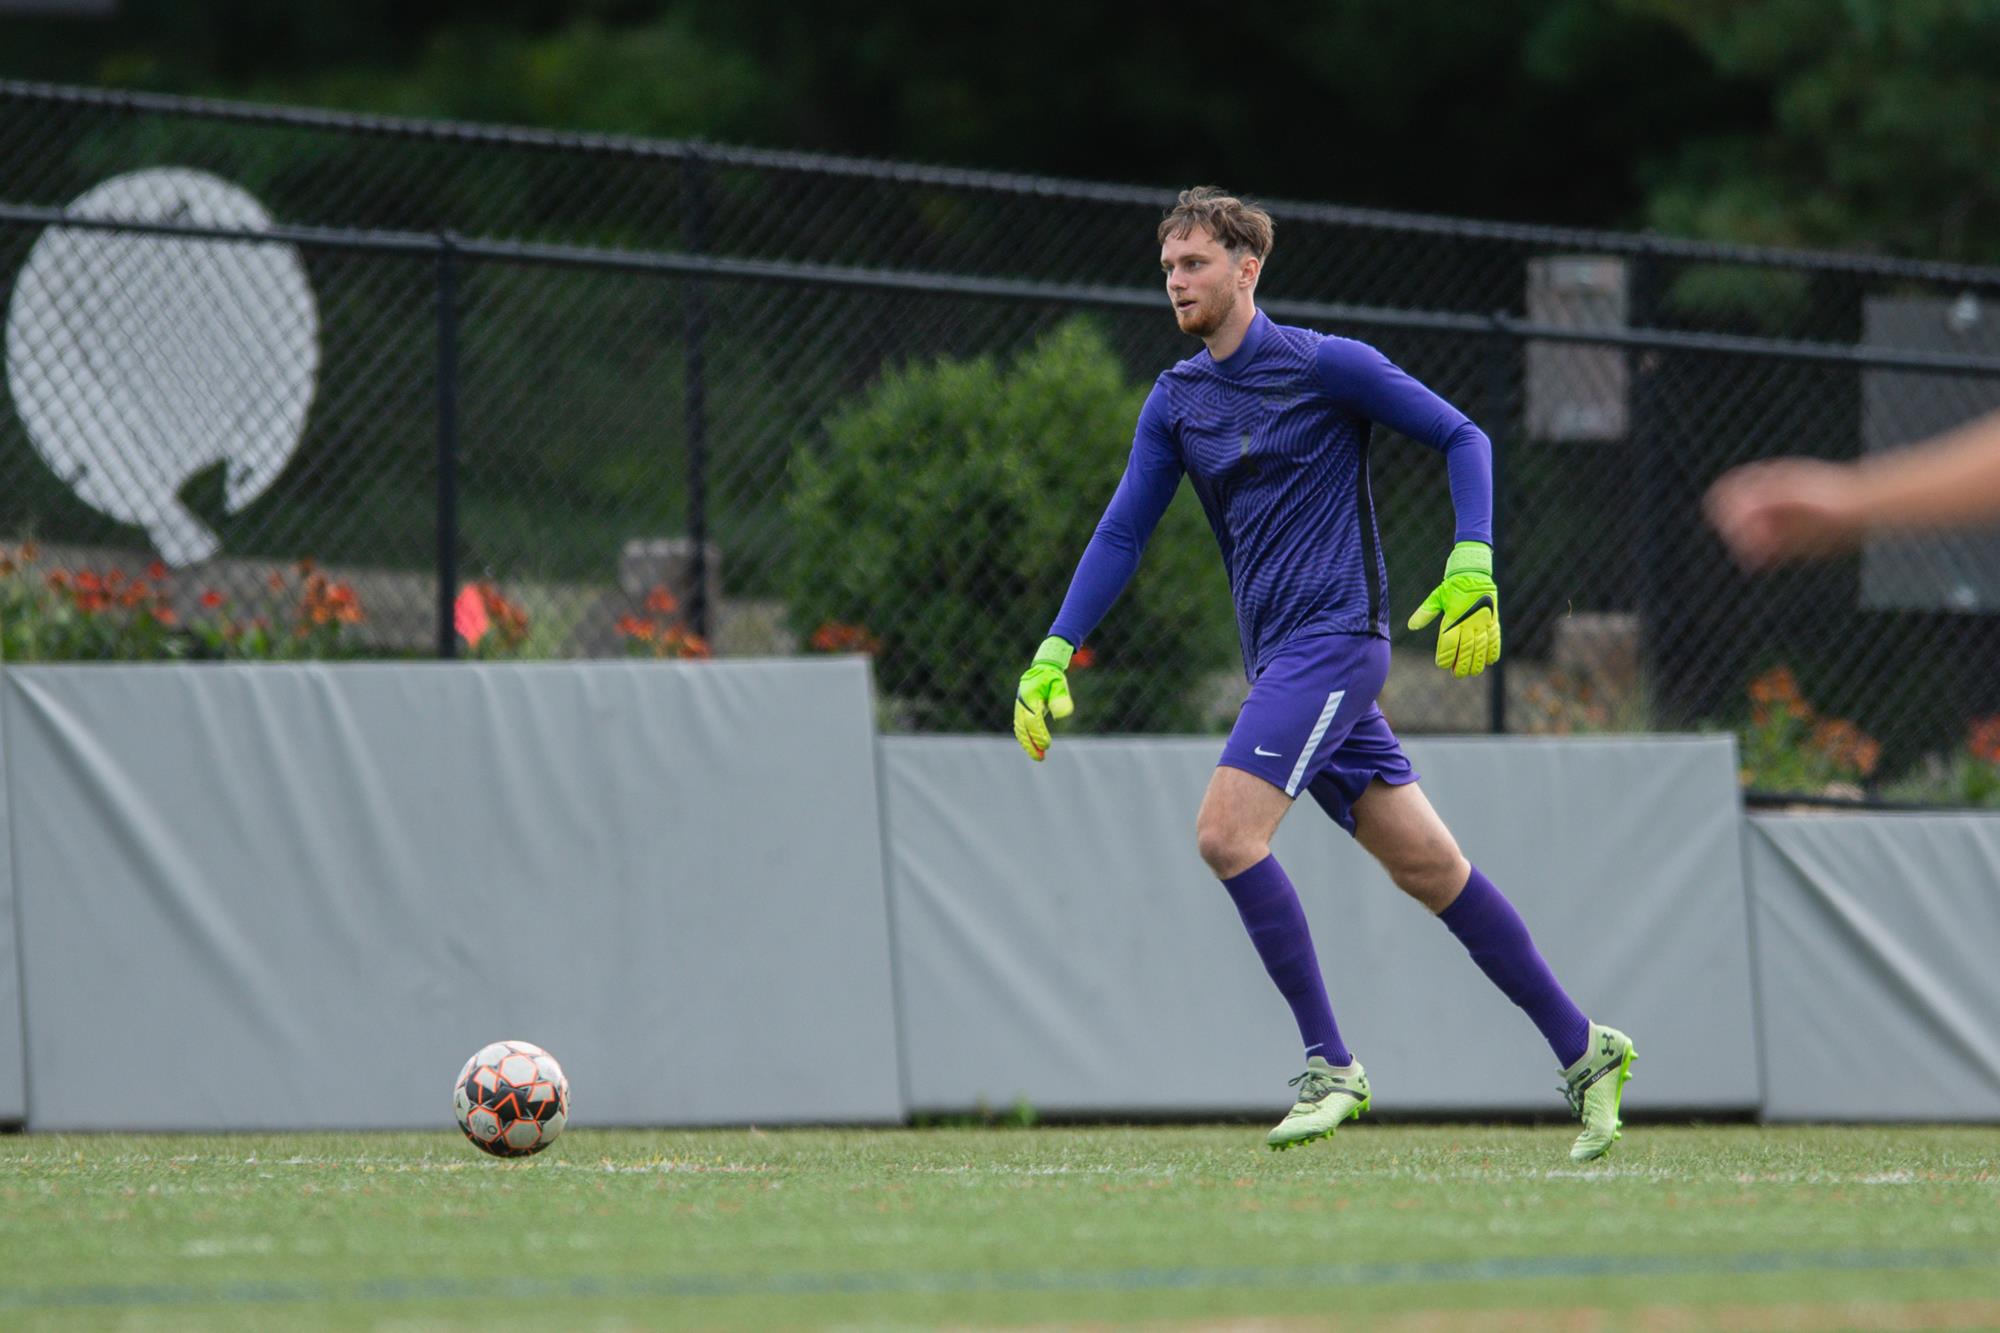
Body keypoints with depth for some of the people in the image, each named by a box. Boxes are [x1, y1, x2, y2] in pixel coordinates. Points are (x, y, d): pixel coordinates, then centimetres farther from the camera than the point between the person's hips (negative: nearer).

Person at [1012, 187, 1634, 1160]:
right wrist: (1054, 654, 4)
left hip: (1334, 637, -7)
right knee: (1426, 865, 8)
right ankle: (1582, 1049, 15)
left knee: (1227, 832, -19)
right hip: (1277, 659, 7)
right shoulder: (1175, 403, 12)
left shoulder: (1323, 366, -6)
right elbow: (1120, 533, 13)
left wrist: (1473, 566, -15)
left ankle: (1330, 1065, -13)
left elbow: (1462, 436, -3)